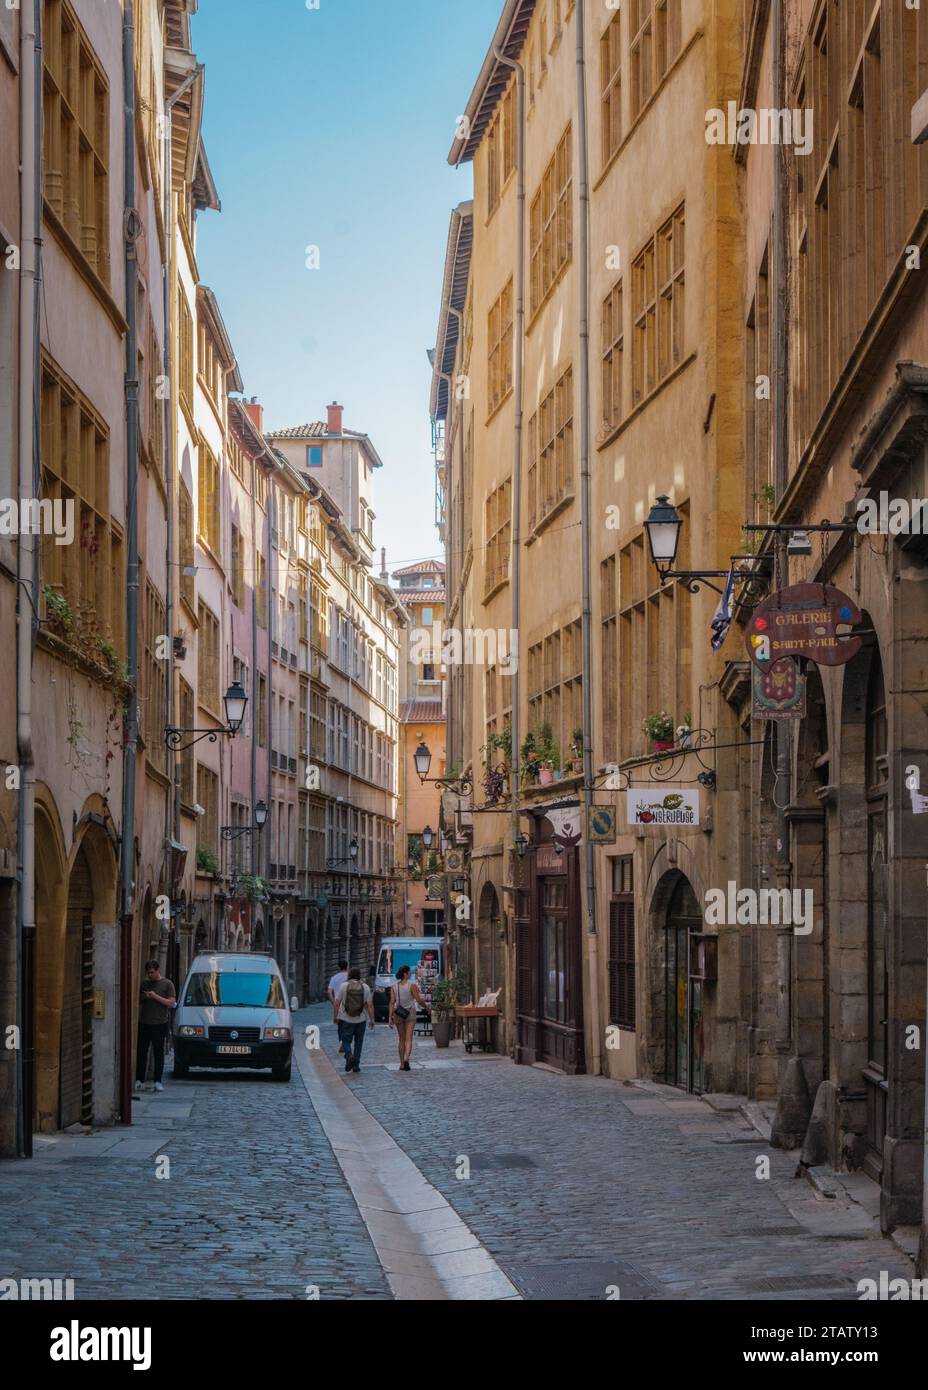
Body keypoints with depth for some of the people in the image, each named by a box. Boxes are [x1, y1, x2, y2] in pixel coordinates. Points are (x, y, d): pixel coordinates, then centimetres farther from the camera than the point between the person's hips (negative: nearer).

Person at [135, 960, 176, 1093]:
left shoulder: (167, 984, 2)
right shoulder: (145, 984, 14)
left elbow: (172, 1003, -6)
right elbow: (138, 1001, 19)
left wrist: (155, 997, -14)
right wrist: (143, 997, -4)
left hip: (160, 1024, -3)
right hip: (143, 1023, 4)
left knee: (159, 1053, 0)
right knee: (141, 1052, 1)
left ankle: (158, 1082, 2)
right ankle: (139, 1080, 6)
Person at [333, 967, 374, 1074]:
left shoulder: (344, 986, -5)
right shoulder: (365, 987, -1)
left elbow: (337, 1003, -4)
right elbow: (370, 1005, -3)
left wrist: (335, 1017, 7)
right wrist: (372, 1020, 3)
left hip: (346, 1020, -1)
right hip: (360, 1020, 1)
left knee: (346, 1040, 9)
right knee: (358, 1042, 12)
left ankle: (349, 1055, -19)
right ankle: (356, 1065, 12)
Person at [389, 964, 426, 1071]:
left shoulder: (394, 987, -1)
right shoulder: (412, 986, -11)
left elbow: (392, 1003, -4)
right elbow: (418, 1000, -10)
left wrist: (390, 1018, -4)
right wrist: (425, 1006, 10)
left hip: (398, 1014, 3)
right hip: (410, 1014, -3)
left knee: (401, 1039, 14)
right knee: (409, 1039, -5)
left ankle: (402, 1064, 16)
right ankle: (406, 1059, -28)